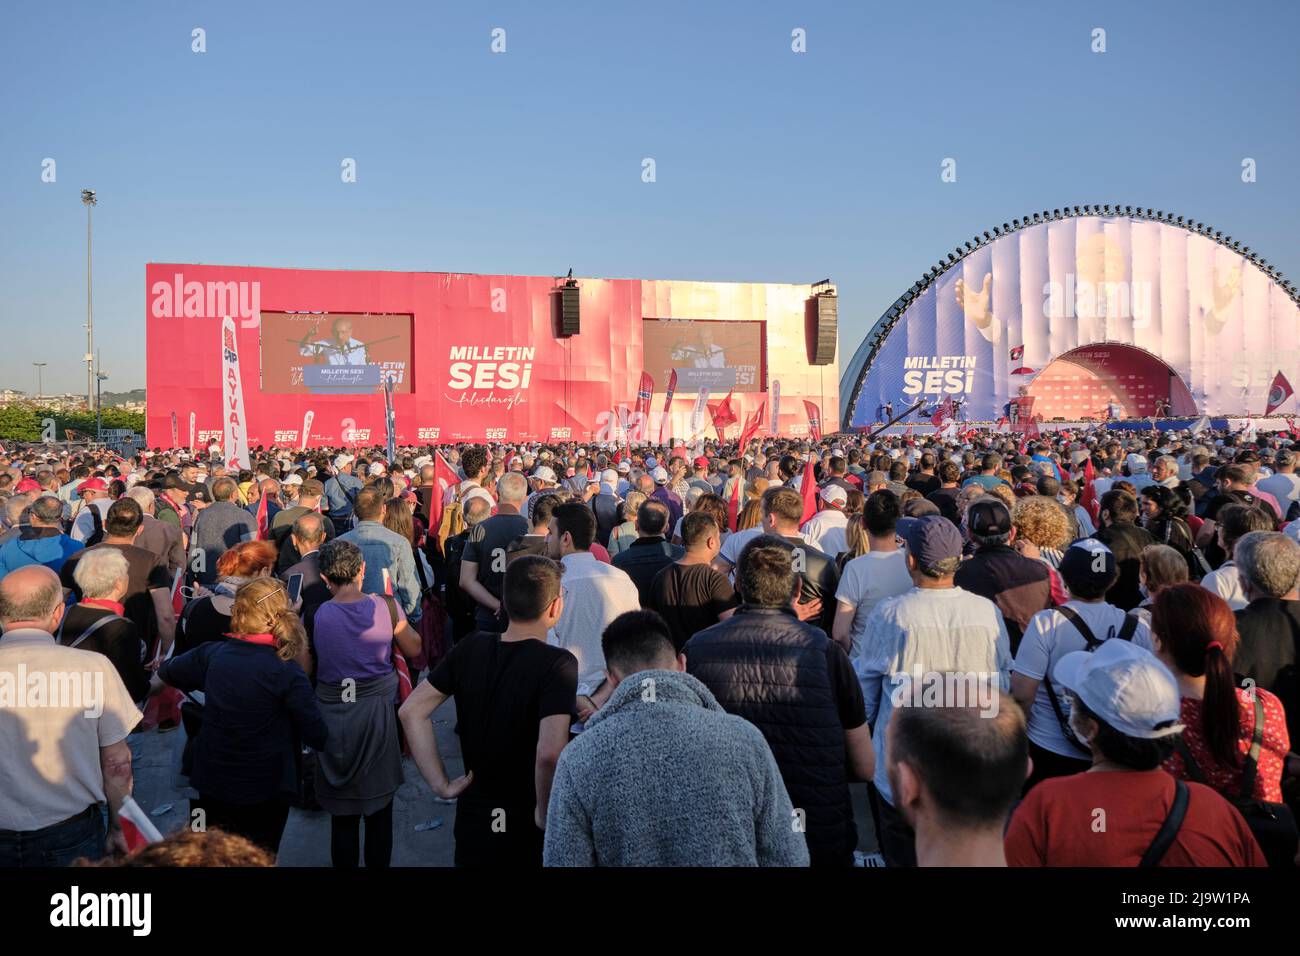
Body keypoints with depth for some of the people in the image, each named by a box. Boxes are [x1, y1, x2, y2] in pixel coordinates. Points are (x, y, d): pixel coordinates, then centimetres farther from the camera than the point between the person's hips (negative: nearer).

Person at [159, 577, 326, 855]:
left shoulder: (212, 654, -9)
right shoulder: (287, 673, -21)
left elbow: (166, 673, 13)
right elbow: (319, 739, -17)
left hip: (208, 786, 4)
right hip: (263, 795, -3)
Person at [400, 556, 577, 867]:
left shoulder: (471, 648, -4)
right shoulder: (558, 663, -21)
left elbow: (411, 710, -2)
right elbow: (550, 753, -32)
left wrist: (441, 784, 0)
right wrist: (545, 813, -16)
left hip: (473, 817, 4)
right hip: (528, 830, -4)